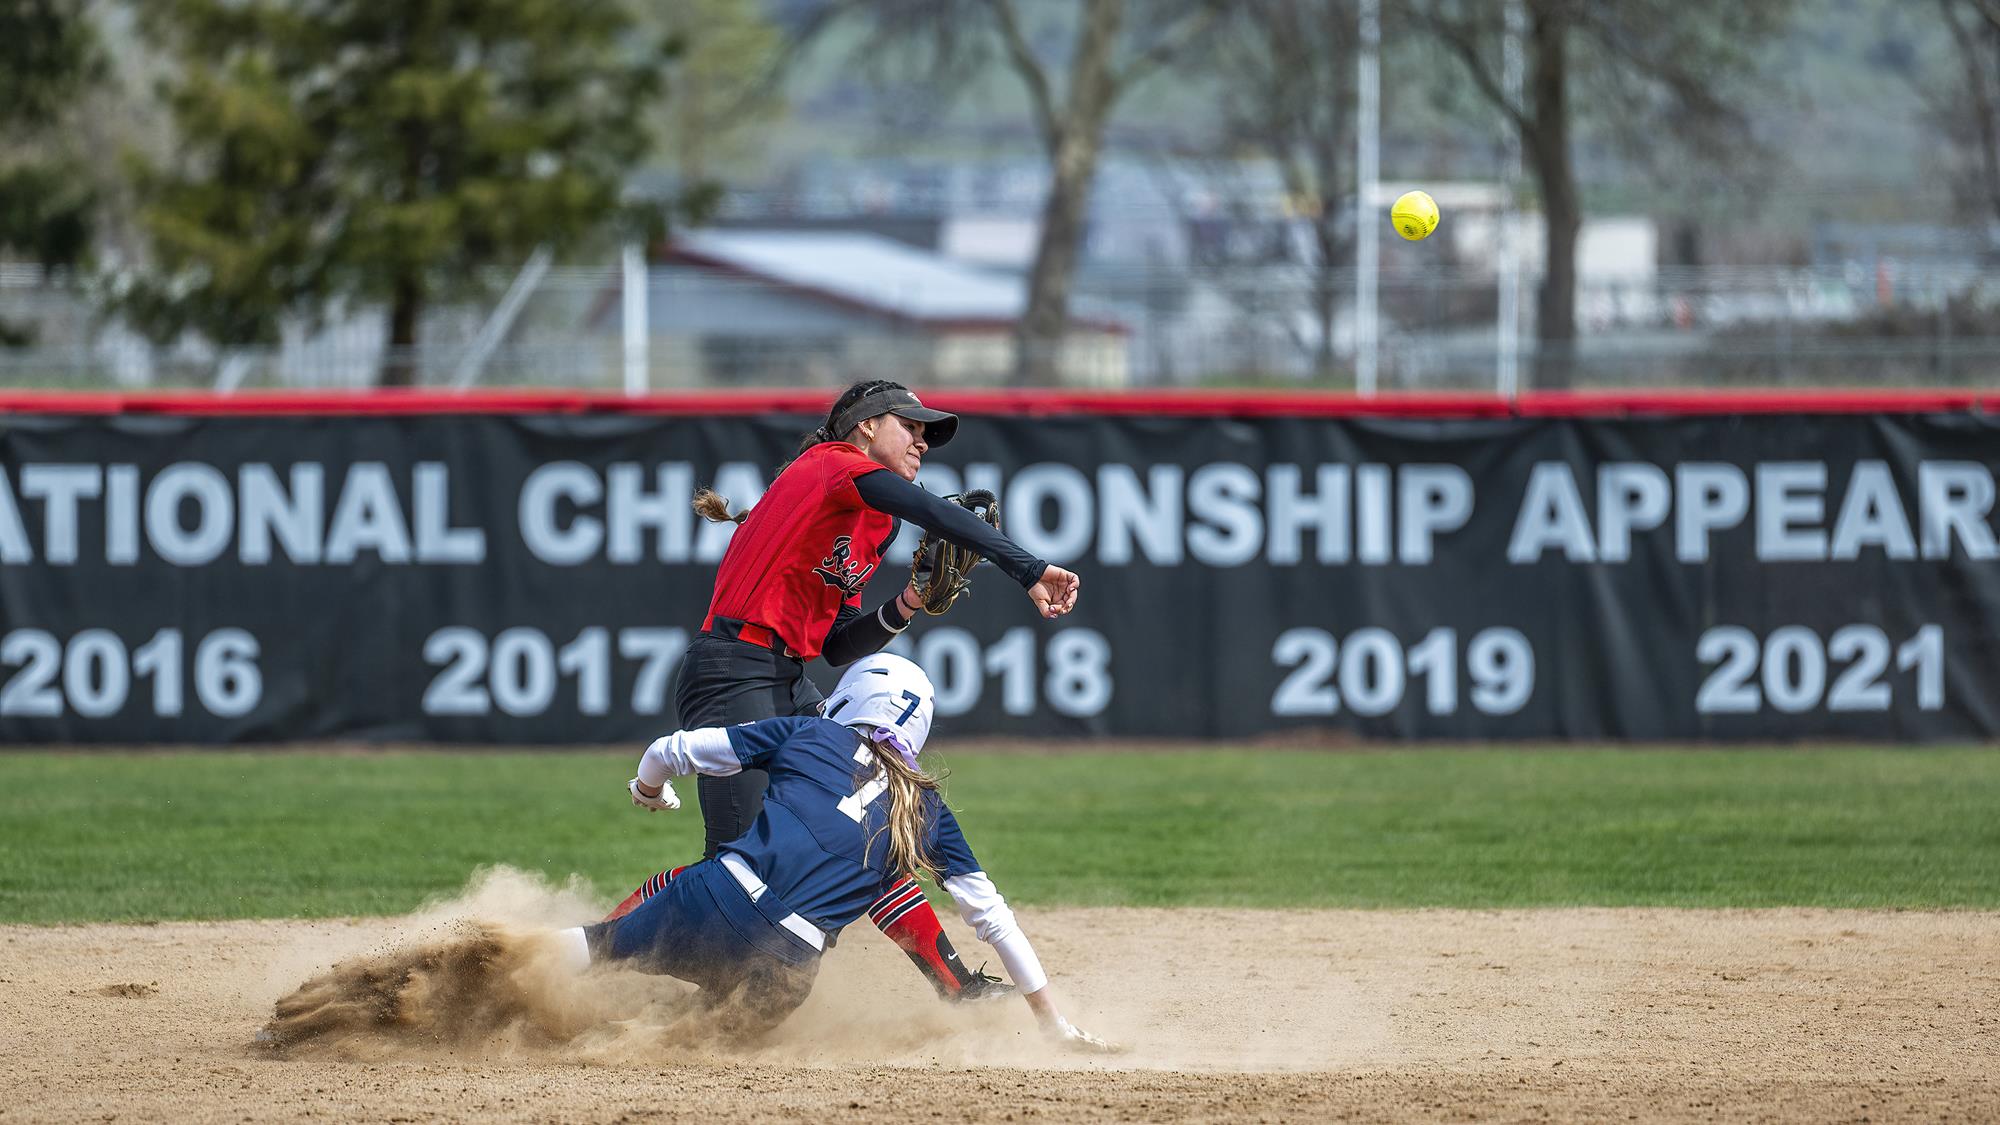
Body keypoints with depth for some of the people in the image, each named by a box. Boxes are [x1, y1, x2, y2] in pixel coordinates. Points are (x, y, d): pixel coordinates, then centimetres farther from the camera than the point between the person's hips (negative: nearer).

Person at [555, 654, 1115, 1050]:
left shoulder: (811, 733, 19)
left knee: (599, 943, 13)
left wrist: (649, 791, 44)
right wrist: (1053, 1021, 30)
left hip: (722, 898, 0)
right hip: (788, 967, 0)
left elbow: (669, 751, 20)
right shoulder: (928, 810, 22)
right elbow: (991, 915, 23)